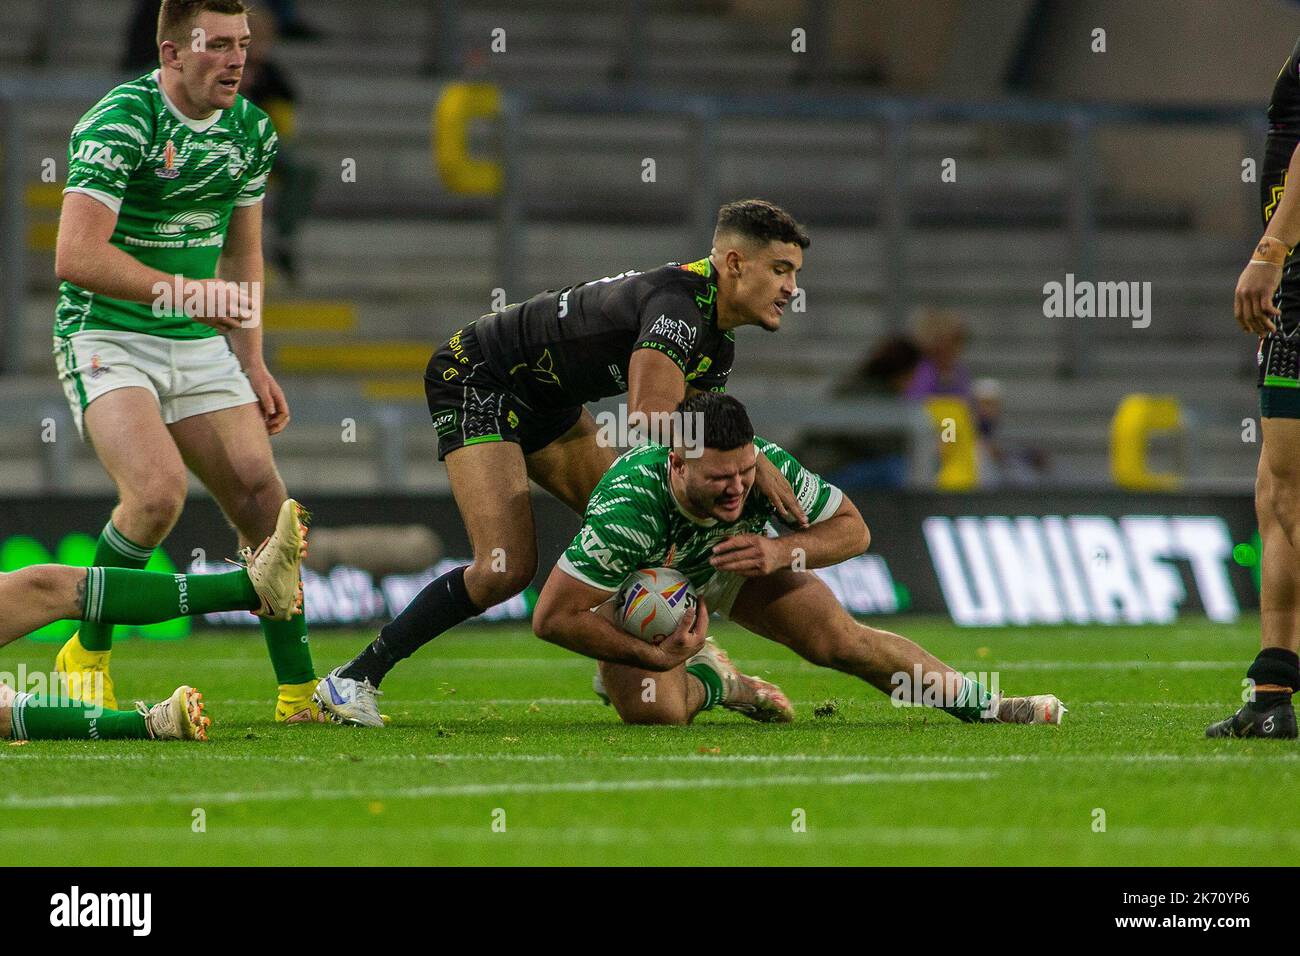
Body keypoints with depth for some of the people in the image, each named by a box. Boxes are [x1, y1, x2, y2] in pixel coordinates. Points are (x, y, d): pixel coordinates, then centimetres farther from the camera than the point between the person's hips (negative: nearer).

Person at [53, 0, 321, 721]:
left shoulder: (251, 129, 5)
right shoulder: (118, 122, -18)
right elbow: (76, 258, -26)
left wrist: (252, 364, 14)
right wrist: (186, 292, -27)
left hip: (198, 346, 7)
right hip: (106, 339, -7)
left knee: (263, 502, -2)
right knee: (158, 491, -26)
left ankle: (299, 691, 10)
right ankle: (87, 655, -5)